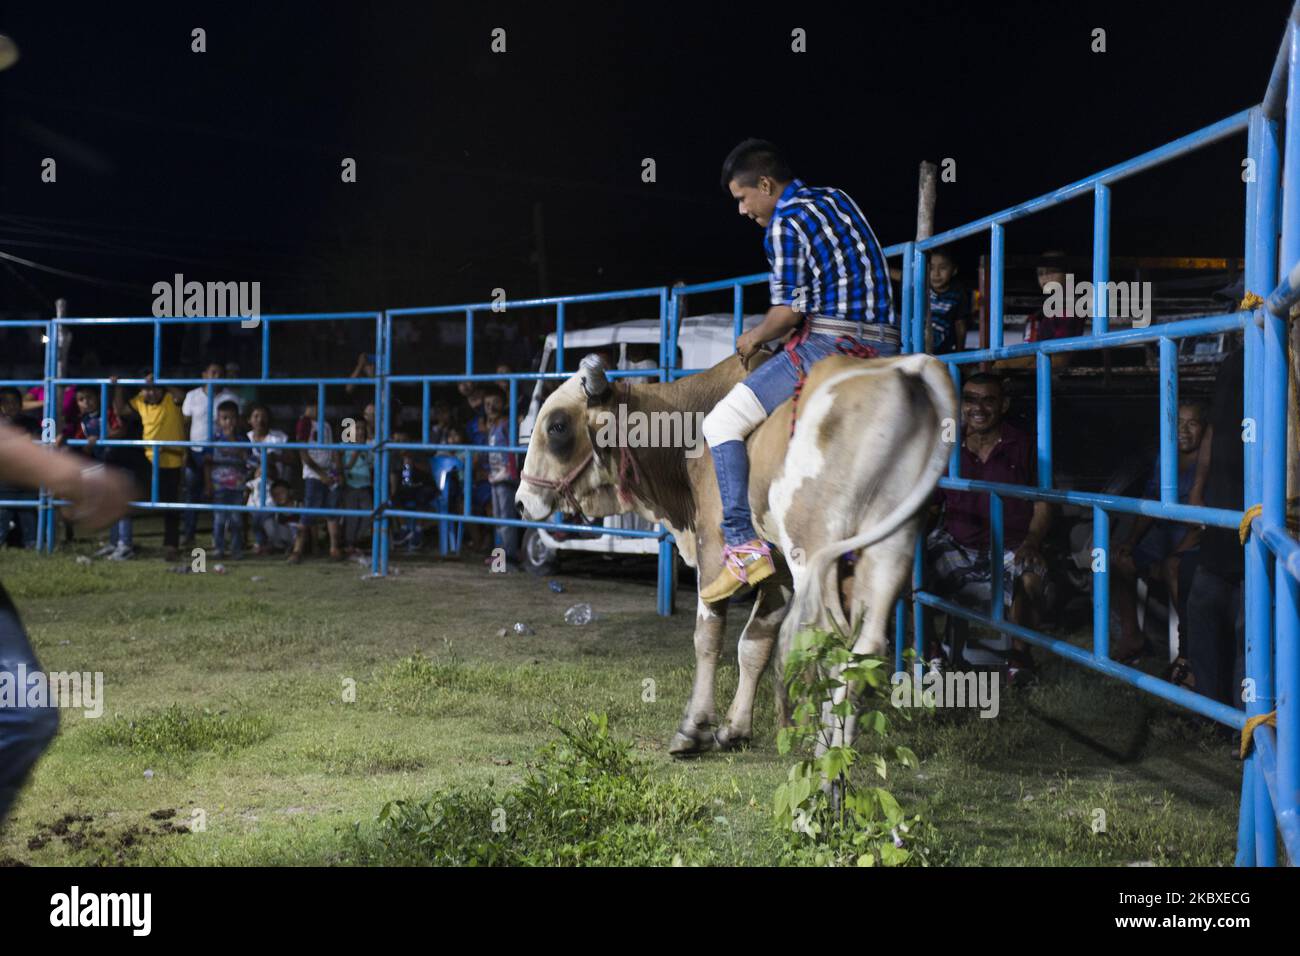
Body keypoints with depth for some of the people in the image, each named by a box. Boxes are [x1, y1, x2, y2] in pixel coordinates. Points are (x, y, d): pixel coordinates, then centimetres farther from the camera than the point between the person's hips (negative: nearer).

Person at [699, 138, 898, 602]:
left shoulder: (784, 224, -8)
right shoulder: (837, 199, 19)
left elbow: (789, 310, -12)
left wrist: (755, 337, 7)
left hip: (828, 346, -9)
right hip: (883, 347, 9)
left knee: (722, 424, -6)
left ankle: (745, 546, -14)